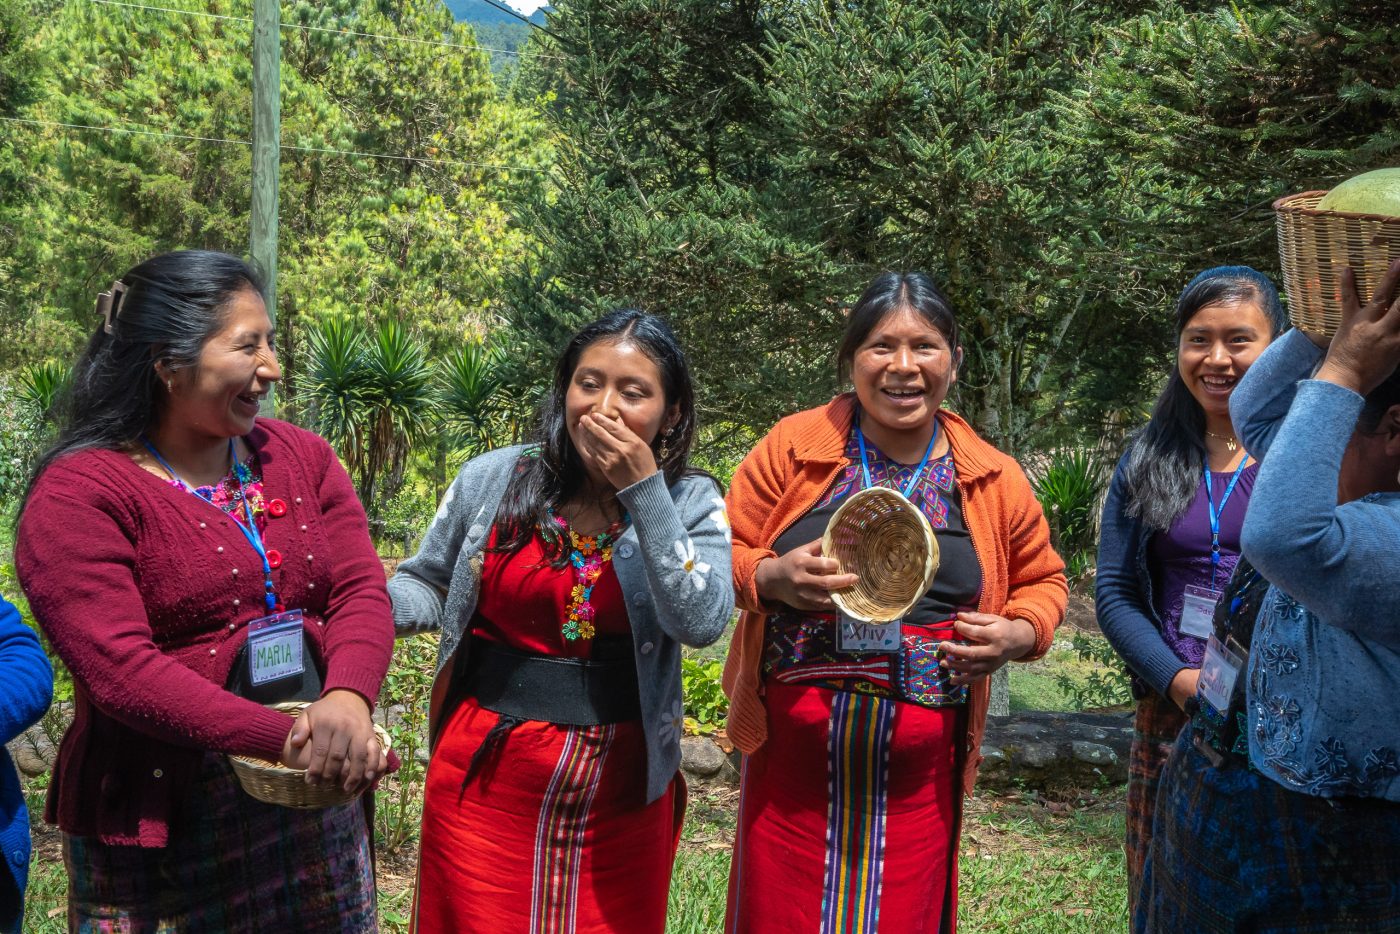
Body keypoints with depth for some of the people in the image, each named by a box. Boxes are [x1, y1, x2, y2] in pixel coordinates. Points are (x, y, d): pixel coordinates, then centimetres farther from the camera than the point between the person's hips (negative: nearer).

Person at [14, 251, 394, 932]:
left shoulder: (301, 457, 5)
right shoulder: (78, 494, -11)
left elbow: (362, 590, -3)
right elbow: (119, 670, -20)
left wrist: (347, 699, -24)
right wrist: (286, 739, -27)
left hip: (316, 802, 5)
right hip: (160, 821, -4)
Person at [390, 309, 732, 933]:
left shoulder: (691, 504, -5)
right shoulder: (492, 479, -2)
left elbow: (700, 622, -20)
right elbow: (427, 585, 9)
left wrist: (643, 489, -22)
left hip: (619, 787, 0)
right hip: (486, 773, 0)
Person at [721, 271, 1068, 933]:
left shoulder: (993, 479, 3)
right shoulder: (793, 445, -3)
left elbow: (1041, 579, 16)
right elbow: (724, 551, 3)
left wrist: (1019, 633, -5)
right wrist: (772, 577, -17)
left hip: (919, 763, 1)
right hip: (794, 743, -1)